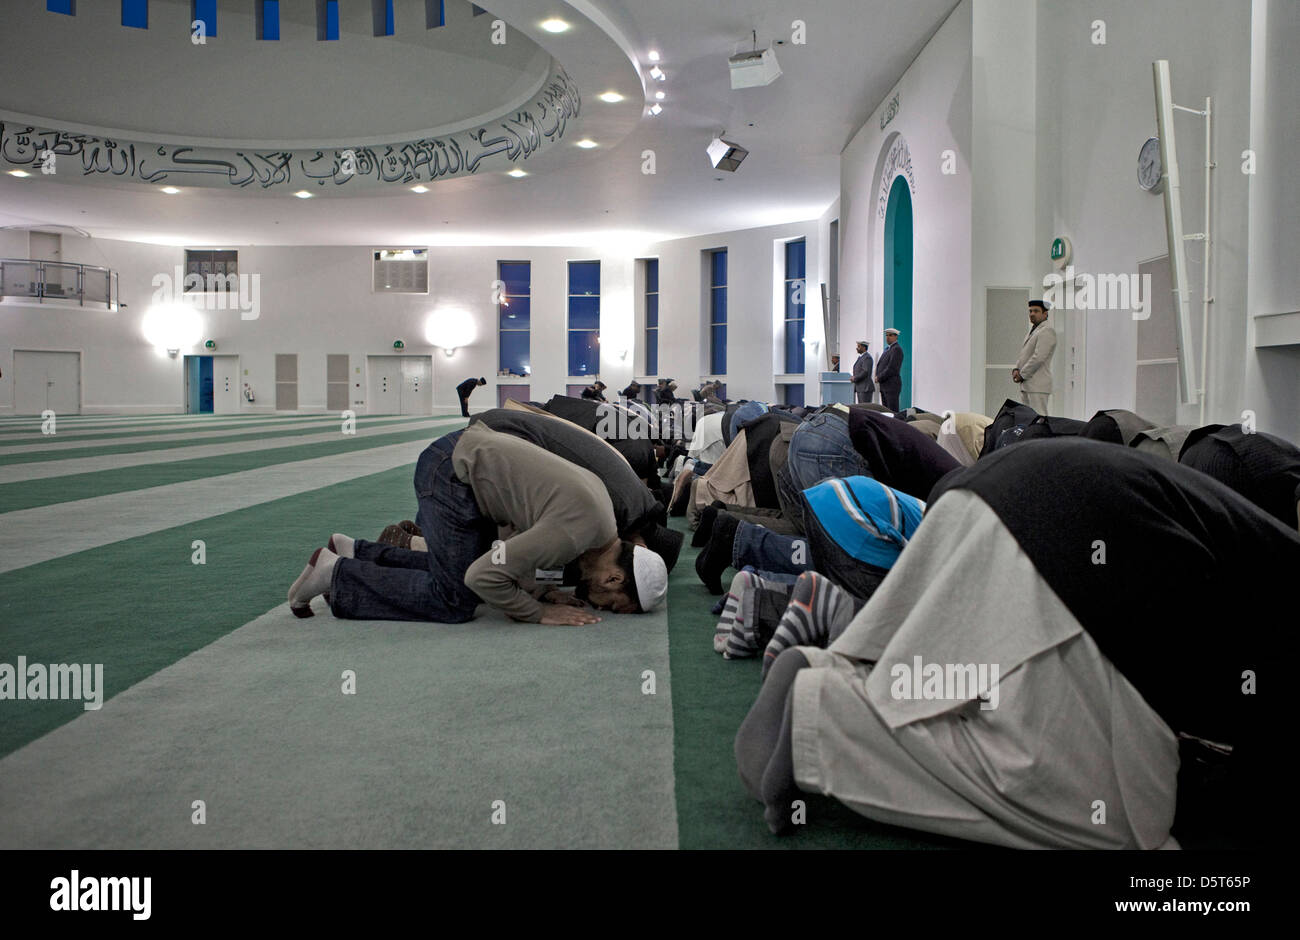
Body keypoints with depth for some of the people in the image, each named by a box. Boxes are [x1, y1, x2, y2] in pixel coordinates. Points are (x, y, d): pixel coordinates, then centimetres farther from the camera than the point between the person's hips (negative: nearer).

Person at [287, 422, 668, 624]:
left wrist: (542, 592, 1)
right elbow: (485, 576, -25)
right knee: (454, 603, -6)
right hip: (453, 472, -9)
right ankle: (335, 575, 4)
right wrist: (540, 612, -13)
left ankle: (355, 552, 23)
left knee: (458, 566, 20)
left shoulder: (599, 497, 5)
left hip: (468, 446, 10)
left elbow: (524, 540, 14)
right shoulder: (580, 532, -24)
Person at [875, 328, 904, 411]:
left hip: (892, 386, -9)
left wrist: (879, 378, -12)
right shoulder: (888, 349, 19)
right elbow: (880, 365, 20)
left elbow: (892, 369, -20)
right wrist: (877, 376, 0)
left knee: (893, 412, -10)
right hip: (884, 386, 9)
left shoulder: (897, 349, -11)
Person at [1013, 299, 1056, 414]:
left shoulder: (1047, 331, -9)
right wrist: (1016, 369, 4)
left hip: (1038, 387, -9)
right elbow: (1023, 355, 23)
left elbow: (1039, 357, -18)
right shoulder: (1031, 332, 22)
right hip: (1025, 386, 9)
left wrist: (1022, 375, -13)